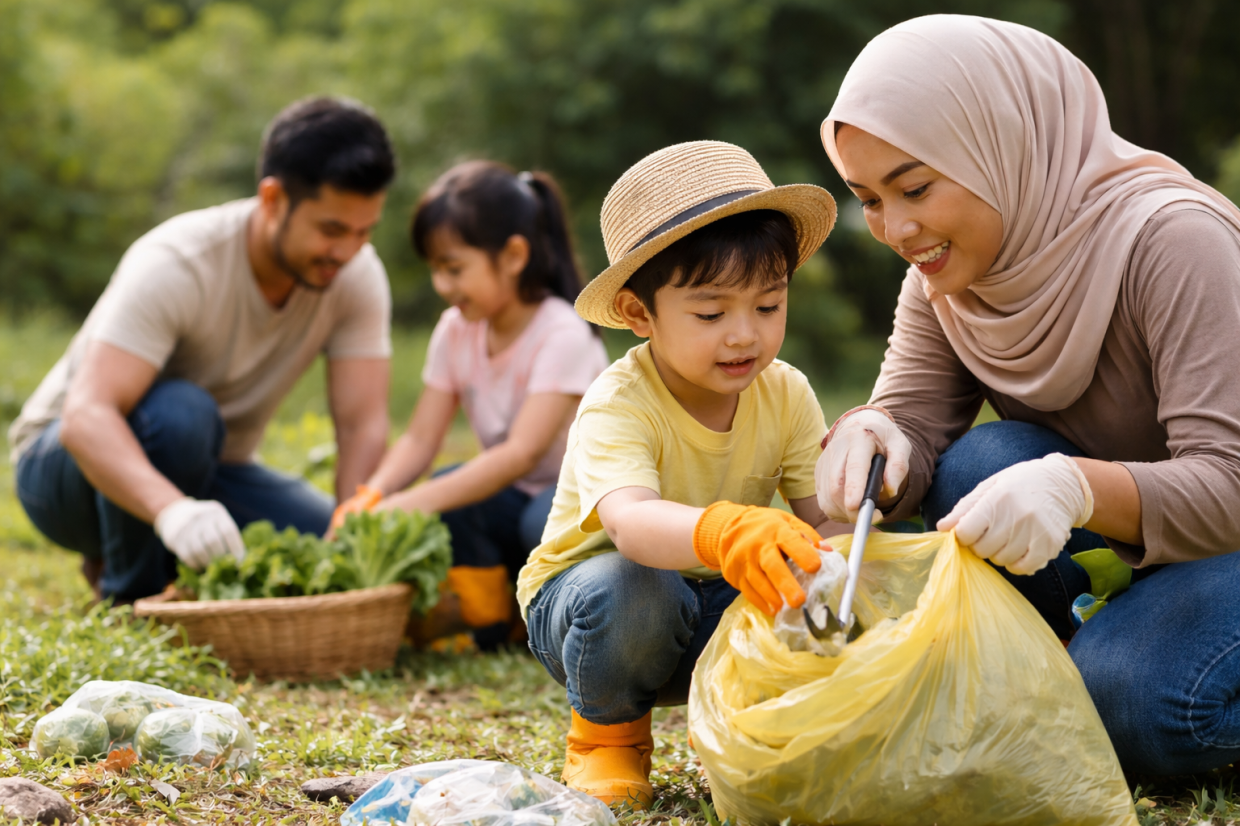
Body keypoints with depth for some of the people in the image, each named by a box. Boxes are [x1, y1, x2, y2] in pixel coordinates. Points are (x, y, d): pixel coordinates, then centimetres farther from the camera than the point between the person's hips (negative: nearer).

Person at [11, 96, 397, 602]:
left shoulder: (357, 276, -15)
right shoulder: (175, 265, -31)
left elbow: (362, 427, -20)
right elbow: (85, 416, -42)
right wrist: (172, 510, -61)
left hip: (206, 473, 5)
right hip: (68, 463, -5)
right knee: (179, 414, -38)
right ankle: (128, 600, -13)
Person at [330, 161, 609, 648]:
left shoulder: (562, 335, -22)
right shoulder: (456, 332, -1)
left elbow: (522, 453, -31)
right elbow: (420, 438, -6)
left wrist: (414, 503, -41)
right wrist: (371, 498, -28)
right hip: (515, 495, 5)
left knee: (548, 524, -37)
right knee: (444, 502, -24)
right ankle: (484, 608, -2)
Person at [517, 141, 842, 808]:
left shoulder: (785, 395, -9)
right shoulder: (618, 405, -27)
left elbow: (823, 515, -17)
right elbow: (631, 522, -48)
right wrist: (721, 532, -69)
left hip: (715, 605, 4)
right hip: (591, 591, -3)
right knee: (630, 591, -39)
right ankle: (607, 731, -6)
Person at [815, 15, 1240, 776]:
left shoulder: (1171, 238, -27)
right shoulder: (948, 271, -5)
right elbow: (914, 420, -11)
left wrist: (1076, 488, -52)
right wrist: (868, 438, -36)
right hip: (1112, 552, 6)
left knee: (1134, 703, -31)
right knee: (980, 464, -22)